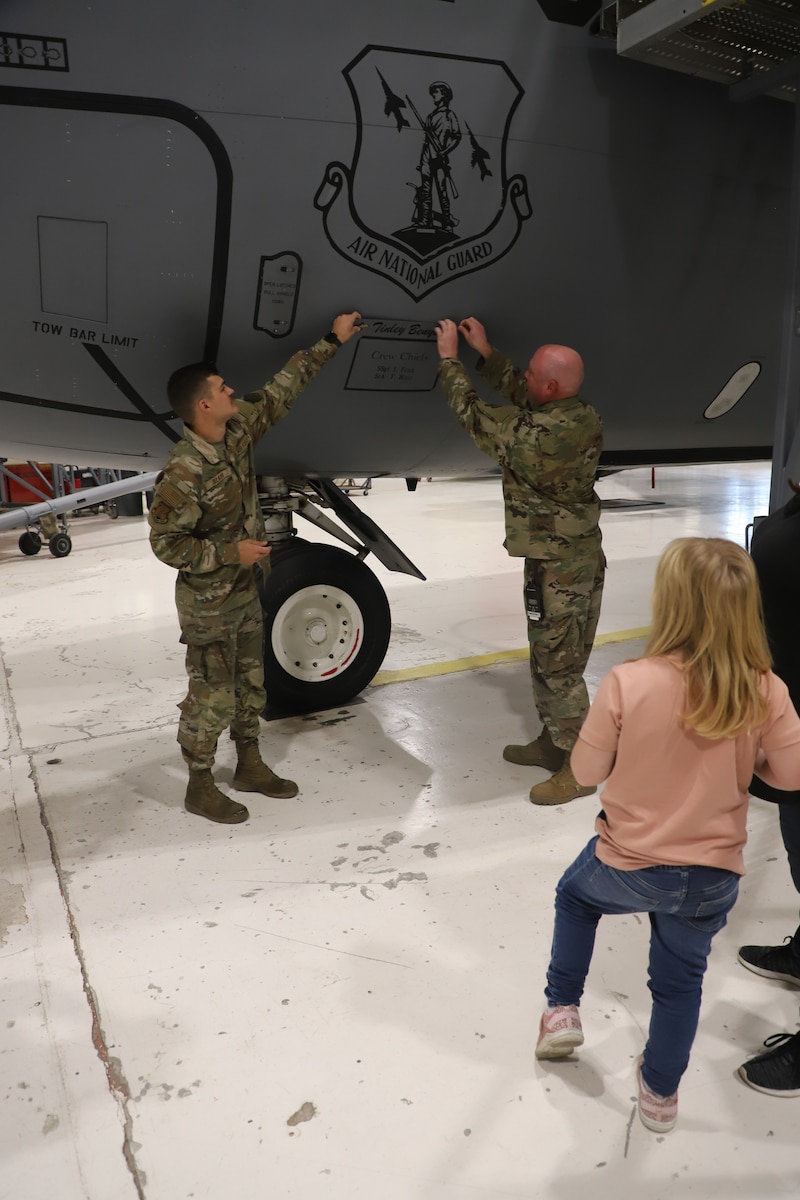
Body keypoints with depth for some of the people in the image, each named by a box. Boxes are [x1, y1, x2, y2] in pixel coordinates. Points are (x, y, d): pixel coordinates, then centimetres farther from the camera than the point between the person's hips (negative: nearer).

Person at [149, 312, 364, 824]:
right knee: (211, 696, 4)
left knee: (251, 683, 19)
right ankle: (200, 786, 21)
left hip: (246, 589, 8)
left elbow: (282, 389, 6)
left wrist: (331, 341, 9)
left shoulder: (238, 428, -5)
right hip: (208, 603, -8)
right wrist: (231, 553, -23)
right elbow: (166, 544, -22)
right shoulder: (183, 473, -27)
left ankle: (249, 764, 36)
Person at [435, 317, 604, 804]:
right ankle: (553, 743, 35)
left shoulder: (538, 436, -27)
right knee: (548, 658, 20)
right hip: (576, 557, 9)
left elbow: (475, 414, -12)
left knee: (558, 667, 1)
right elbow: (521, 397, 14)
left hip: (559, 568, -9)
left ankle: (578, 768, 12)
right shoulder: (585, 417, -2)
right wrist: (486, 352, 15)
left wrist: (449, 359, 1)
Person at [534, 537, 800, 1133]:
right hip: (713, 879, 2)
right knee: (682, 978, 26)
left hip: (629, 866, -2)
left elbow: (586, 770, -14)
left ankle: (562, 1009, 35)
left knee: (575, 894, 32)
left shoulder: (627, 683, -25)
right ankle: (661, 1094, 45)